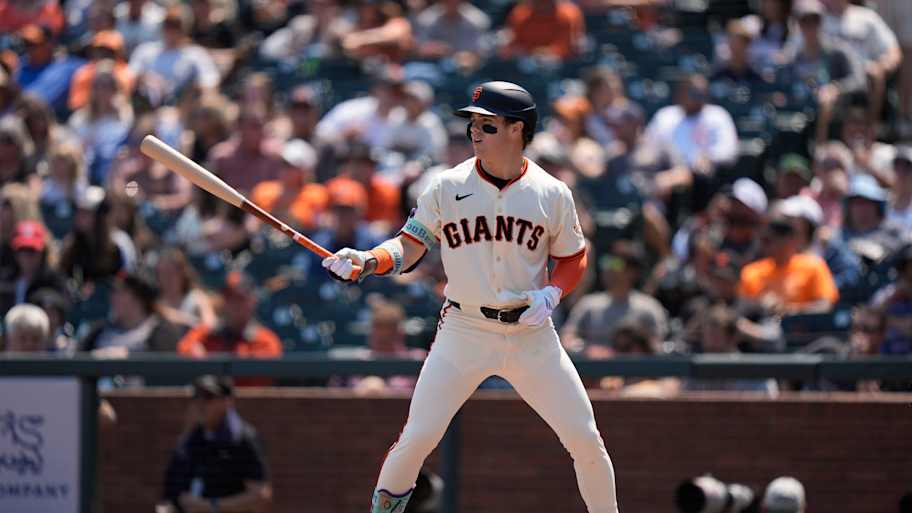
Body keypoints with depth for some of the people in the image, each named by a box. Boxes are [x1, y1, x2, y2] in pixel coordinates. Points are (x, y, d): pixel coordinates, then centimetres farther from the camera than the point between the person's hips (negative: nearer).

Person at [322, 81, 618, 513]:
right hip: (464, 329, -1)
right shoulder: (447, 187, -3)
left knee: (585, 440, -2)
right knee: (418, 437, -8)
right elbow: (409, 247, -3)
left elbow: (573, 258, 9)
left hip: (531, 333, 1)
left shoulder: (552, 194, -2)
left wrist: (551, 294, -10)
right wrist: (366, 263, -21)